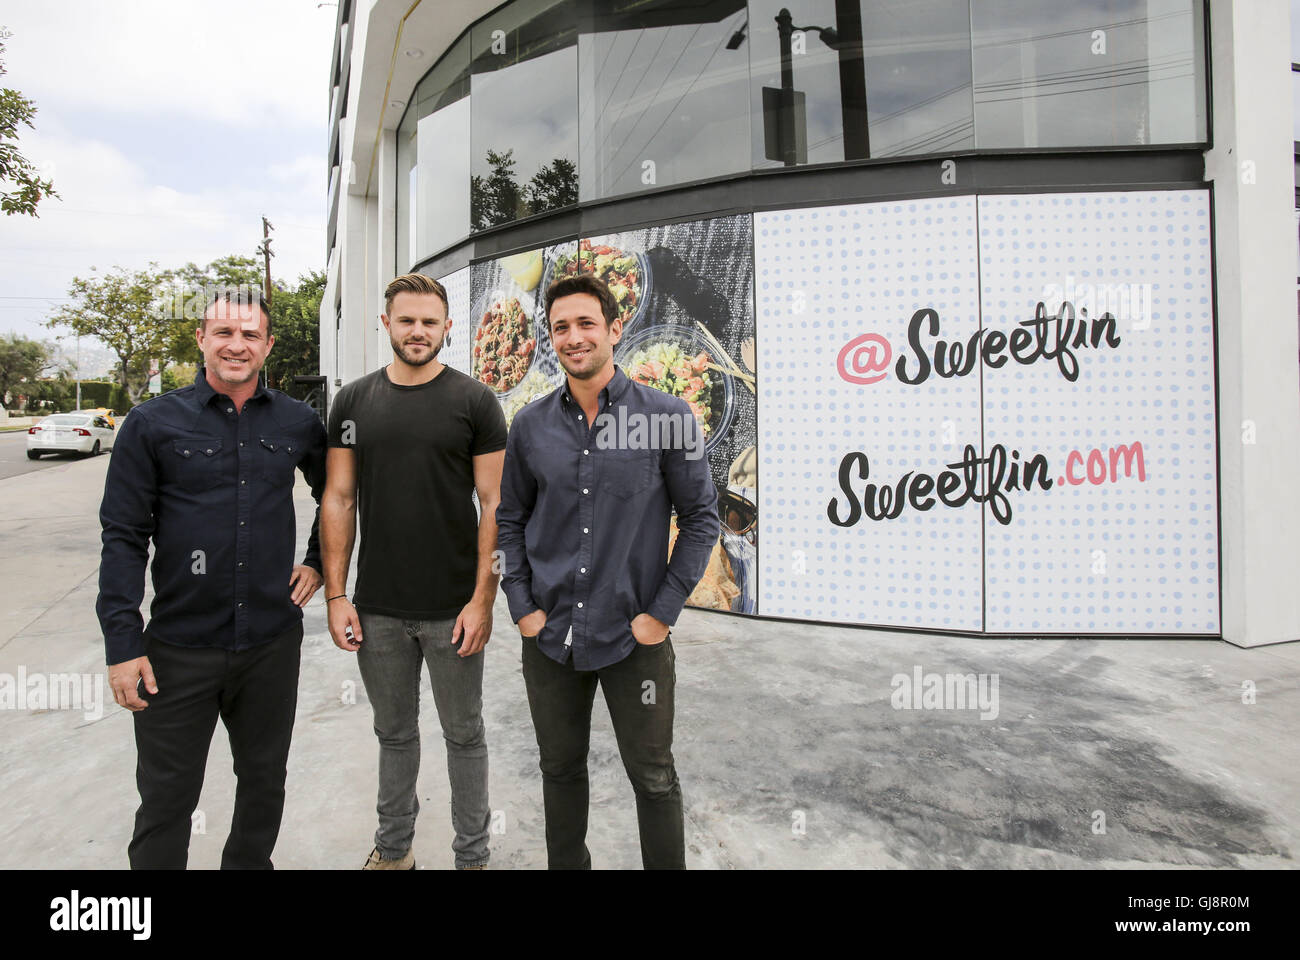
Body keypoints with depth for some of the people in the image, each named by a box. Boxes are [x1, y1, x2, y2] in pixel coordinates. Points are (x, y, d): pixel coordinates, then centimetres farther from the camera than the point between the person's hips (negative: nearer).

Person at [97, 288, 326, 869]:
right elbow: (123, 536, -4)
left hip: (273, 642, 2)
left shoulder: (298, 423, 3)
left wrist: (318, 562, 8)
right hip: (179, 647, -2)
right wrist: (122, 643, -7)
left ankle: (249, 863, 41)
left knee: (264, 780, 18)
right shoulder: (153, 423, -3)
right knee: (166, 798, 11)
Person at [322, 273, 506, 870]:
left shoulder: (473, 401, -5)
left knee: (463, 735, 12)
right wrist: (336, 595, 0)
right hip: (377, 609, 3)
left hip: (453, 610, -3)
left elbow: (494, 505, -7)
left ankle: (472, 854, 31)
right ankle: (393, 847, 40)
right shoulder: (354, 402, 5)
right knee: (394, 732, 20)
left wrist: (482, 600, -12)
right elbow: (340, 499, 6)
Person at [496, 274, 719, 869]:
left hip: (634, 637, -3)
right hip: (549, 636, 3)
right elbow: (510, 518, 9)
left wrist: (662, 613, -9)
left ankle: (666, 865, 35)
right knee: (560, 768, 20)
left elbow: (701, 518, -5)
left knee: (653, 777, 11)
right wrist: (522, 606, 1)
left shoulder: (668, 416, -8)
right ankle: (566, 863, 43)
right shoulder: (531, 425, 1)